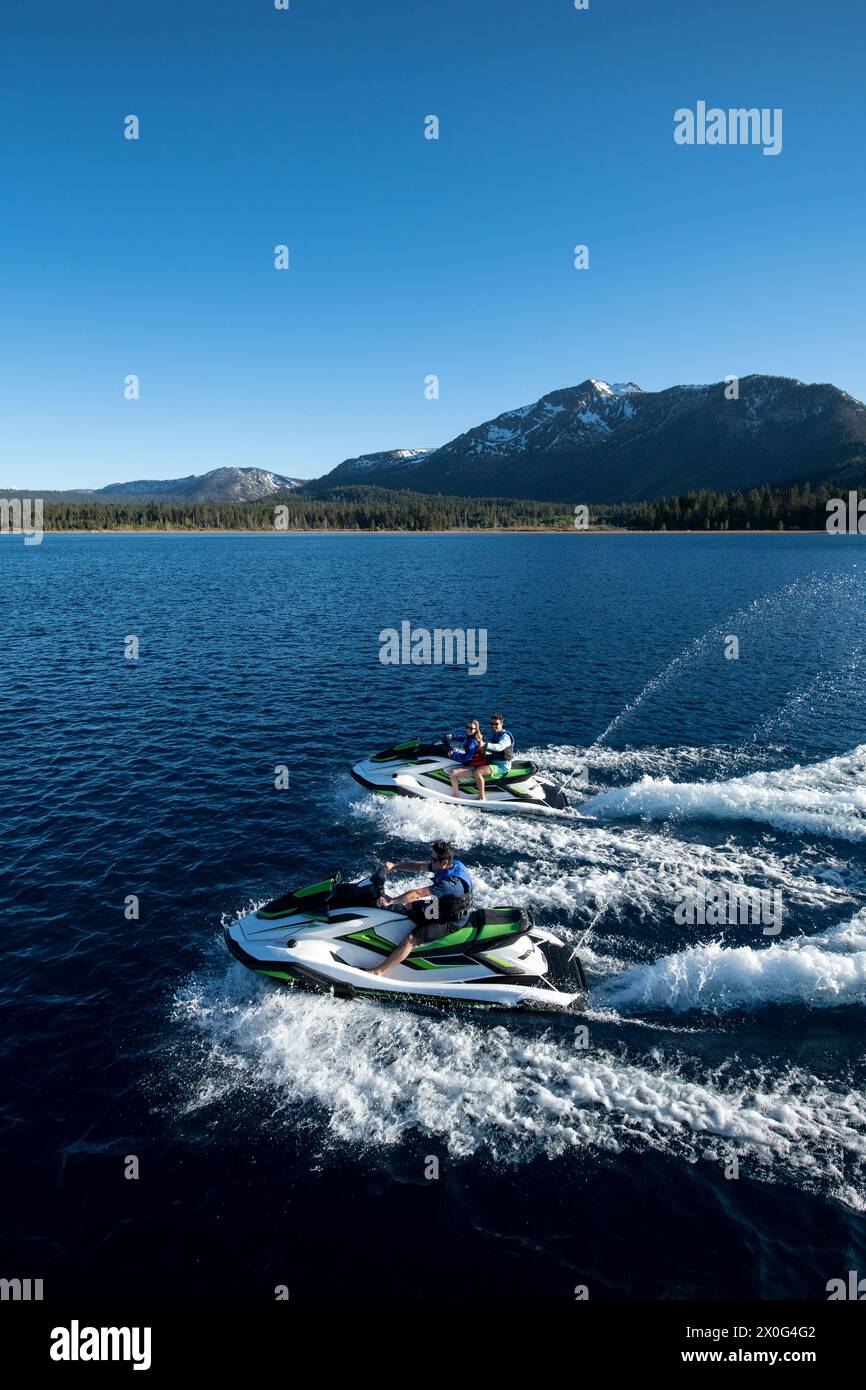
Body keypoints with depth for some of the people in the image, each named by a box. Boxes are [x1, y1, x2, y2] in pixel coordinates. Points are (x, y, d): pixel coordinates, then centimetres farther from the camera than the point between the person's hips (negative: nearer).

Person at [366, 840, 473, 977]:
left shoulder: (451, 883, -34)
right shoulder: (452, 865, -8)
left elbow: (417, 894, -35)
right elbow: (418, 866, 0)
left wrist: (390, 901, -33)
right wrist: (394, 866, -10)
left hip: (450, 923, -10)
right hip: (444, 908, 10)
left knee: (411, 939, -21)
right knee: (409, 904, 19)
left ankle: (379, 971, -18)